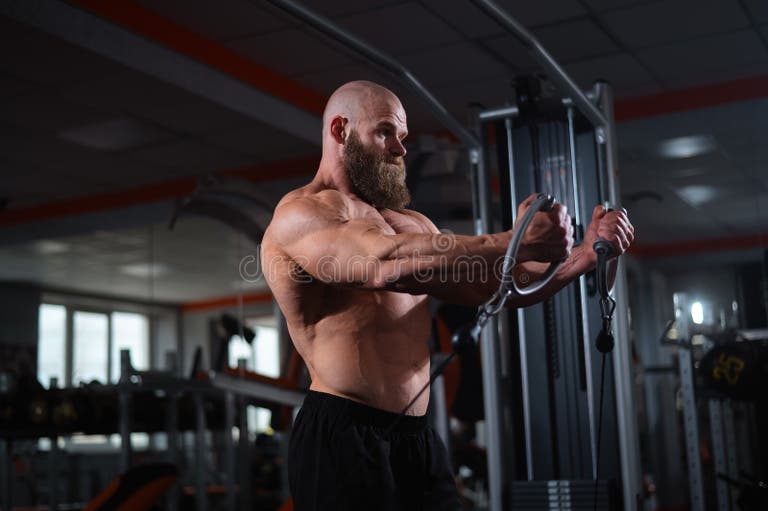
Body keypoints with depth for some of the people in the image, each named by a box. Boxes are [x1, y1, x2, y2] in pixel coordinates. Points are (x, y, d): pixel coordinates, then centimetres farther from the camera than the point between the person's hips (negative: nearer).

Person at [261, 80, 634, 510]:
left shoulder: (411, 224, 19)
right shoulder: (300, 213, -6)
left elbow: (491, 284, 18)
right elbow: (387, 264, -25)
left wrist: (583, 258, 5)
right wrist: (516, 243, -25)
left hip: (417, 438, 7)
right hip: (343, 437, -7)